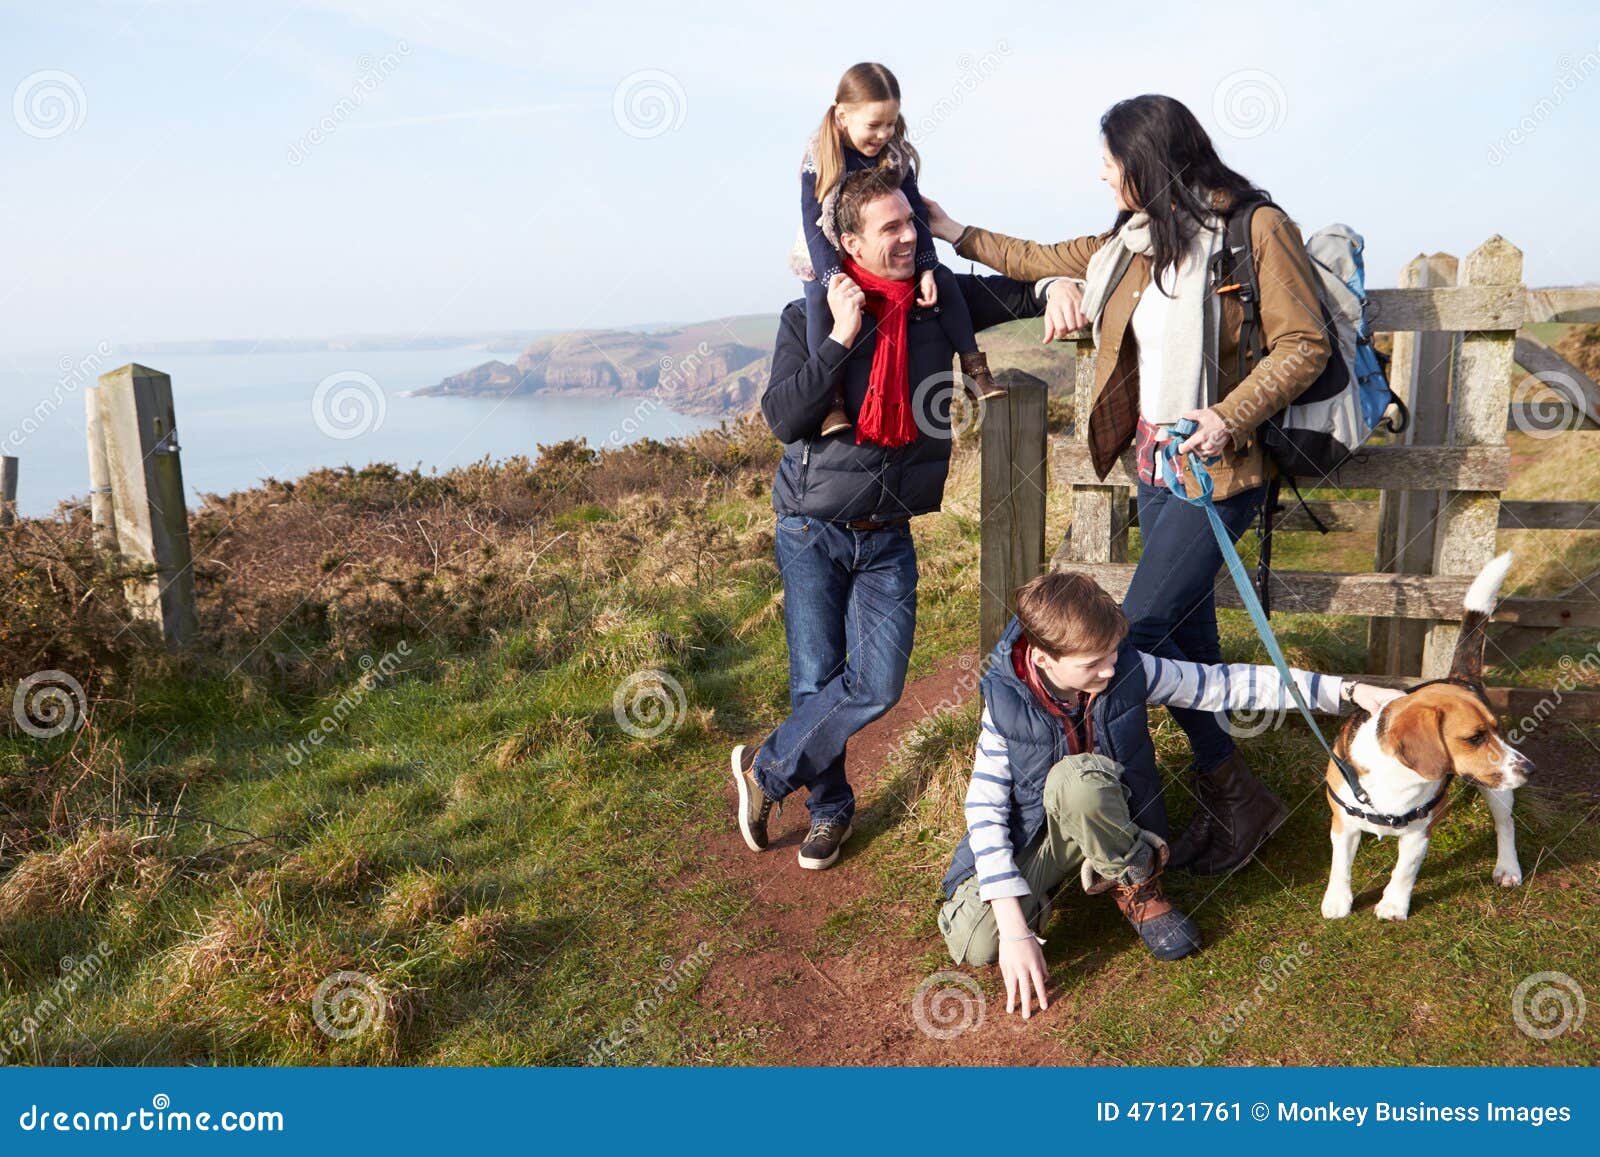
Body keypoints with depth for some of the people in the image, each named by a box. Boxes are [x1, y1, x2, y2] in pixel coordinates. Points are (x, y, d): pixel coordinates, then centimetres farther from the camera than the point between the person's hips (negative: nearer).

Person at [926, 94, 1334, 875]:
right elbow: (1054, 262, 26)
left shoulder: (1257, 228, -11)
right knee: (1187, 636, 11)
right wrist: (959, 236, 29)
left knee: (1138, 632, -13)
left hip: (1219, 469, -8)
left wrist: (1230, 417, -23)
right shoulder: (1133, 241, 10)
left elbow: (1305, 344, -12)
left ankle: (1239, 794, 4)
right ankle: (1222, 802, 24)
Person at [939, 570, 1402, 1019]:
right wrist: (1015, 930, -30)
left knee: (1076, 778, -37)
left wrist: (1347, 691, -14)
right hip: (1028, 835, -1)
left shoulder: (1129, 669, -17)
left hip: (1103, 827, 2)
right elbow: (985, 812, -23)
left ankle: (1134, 882, -9)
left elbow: (1227, 683, -9)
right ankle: (1032, 901, 4)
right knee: (973, 945, -29)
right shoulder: (1006, 703, -22)